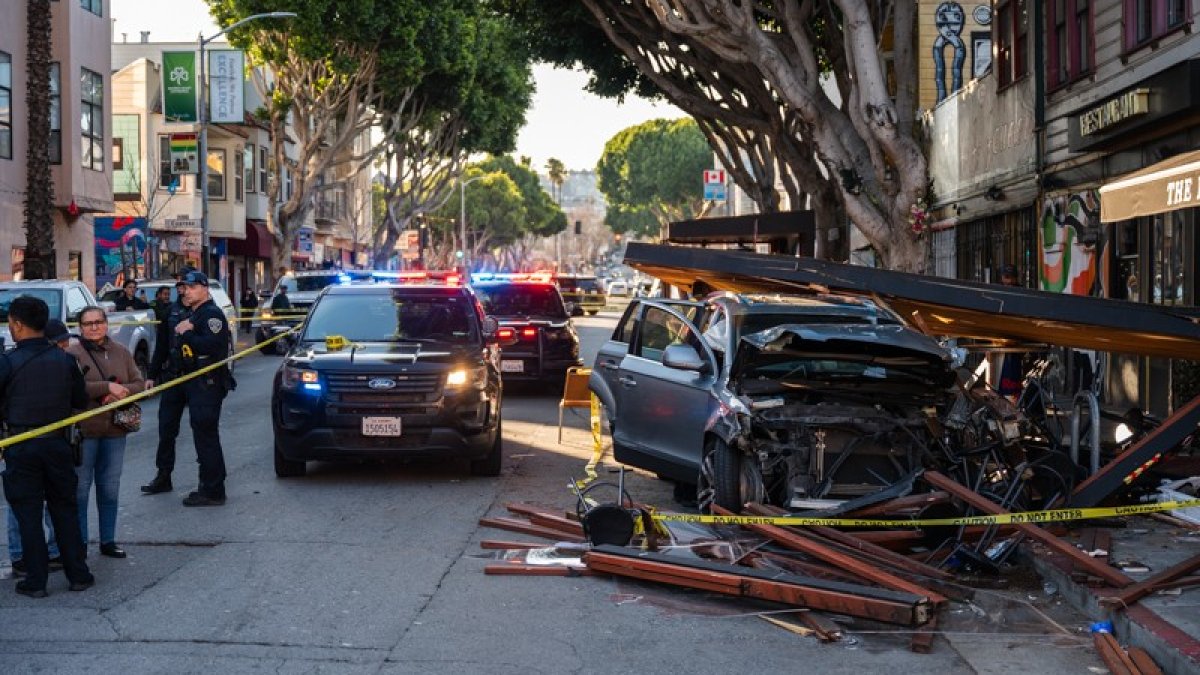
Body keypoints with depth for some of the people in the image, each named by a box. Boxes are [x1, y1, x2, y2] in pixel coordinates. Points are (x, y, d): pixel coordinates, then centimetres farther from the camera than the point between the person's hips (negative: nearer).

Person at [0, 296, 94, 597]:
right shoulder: (65, 359, -1)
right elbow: (81, 400, 7)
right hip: (58, 444, 3)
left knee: (28, 514, 5)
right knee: (65, 510, 13)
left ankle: (36, 581, 8)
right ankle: (78, 575, 16)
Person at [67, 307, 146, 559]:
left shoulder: (121, 352, 10)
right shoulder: (72, 354, -7)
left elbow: (140, 383, 7)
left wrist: (122, 392, -13)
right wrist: (108, 387, -21)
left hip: (115, 430, 5)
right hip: (83, 431, -5)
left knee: (110, 488, 12)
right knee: (80, 489, 0)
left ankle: (108, 540, 21)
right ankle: (79, 544, 8)